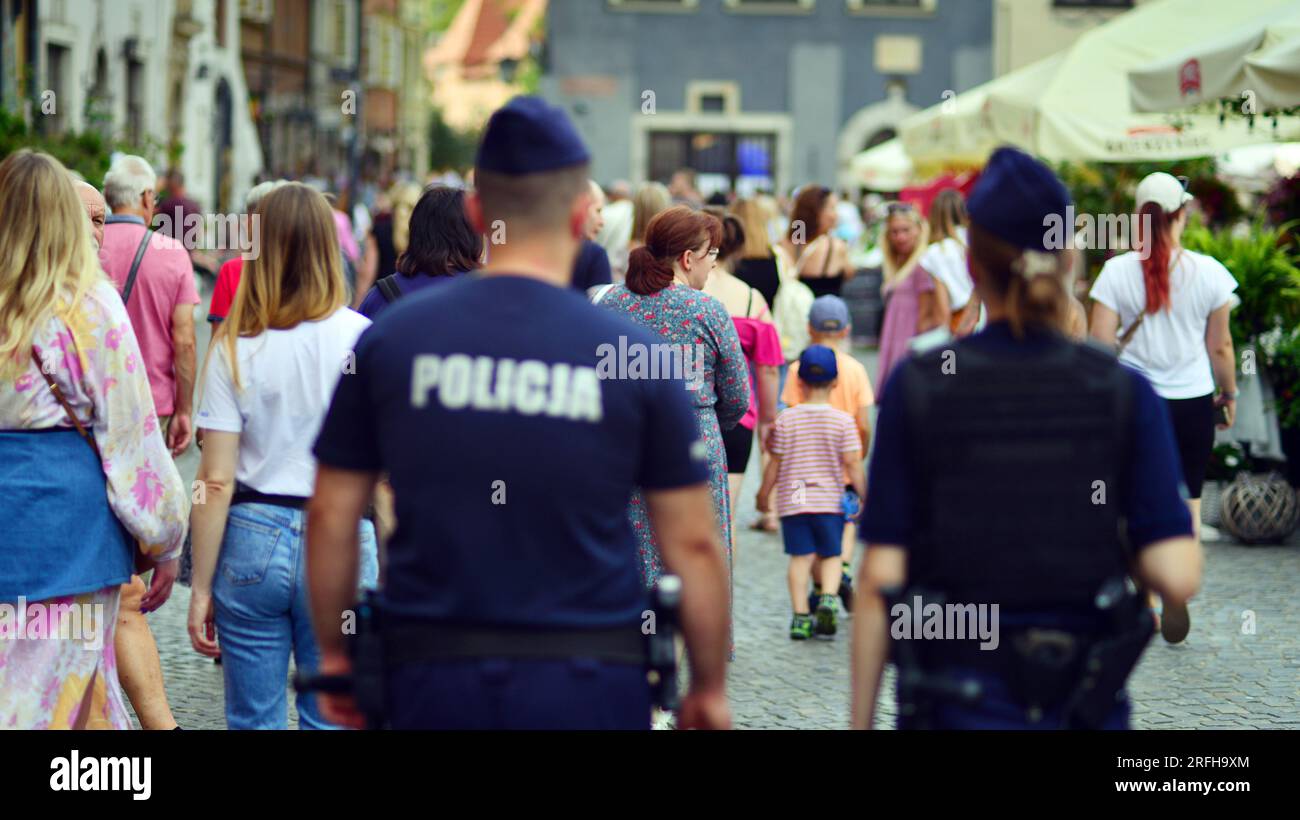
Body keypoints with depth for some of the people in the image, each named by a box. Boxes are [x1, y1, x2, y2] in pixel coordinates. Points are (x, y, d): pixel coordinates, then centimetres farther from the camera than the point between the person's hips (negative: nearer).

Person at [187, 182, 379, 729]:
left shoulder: (235, 347, -4)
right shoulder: (360, 338, -5)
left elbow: (216, 480, -5)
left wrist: (202, 587, 1)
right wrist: (390, 564, 3)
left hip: (252, 540, 0)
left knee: (253, 721, 10)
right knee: (332, 717, 8)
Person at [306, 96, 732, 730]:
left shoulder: (390, 340, 2)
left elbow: (330, 518, 6)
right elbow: (692, 543, 1)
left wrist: (333, 653, 19)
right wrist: (710, 688, 13)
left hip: (433, 679, 2)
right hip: (587, 689, -2)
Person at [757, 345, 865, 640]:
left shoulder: (786, 419, -2)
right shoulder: (843, 420, -4)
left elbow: (775, 462, 1)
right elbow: (852, 463, -6)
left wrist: (764, 493, 14)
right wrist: (864, 495, 3)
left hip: (792, 501, 0)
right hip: (830, 501, 0)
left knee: (800, 557, 3)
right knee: (831, 555, 11)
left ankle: (800, 615, -3)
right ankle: (828, 597, -13)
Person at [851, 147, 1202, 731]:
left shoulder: (916, 389, -6)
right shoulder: (1126, 395, -3)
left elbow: (880, 578, -7)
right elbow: (1178, 575, -9)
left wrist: (860, 723, 1)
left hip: (958, 704, -1)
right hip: (1086, 705, 1)